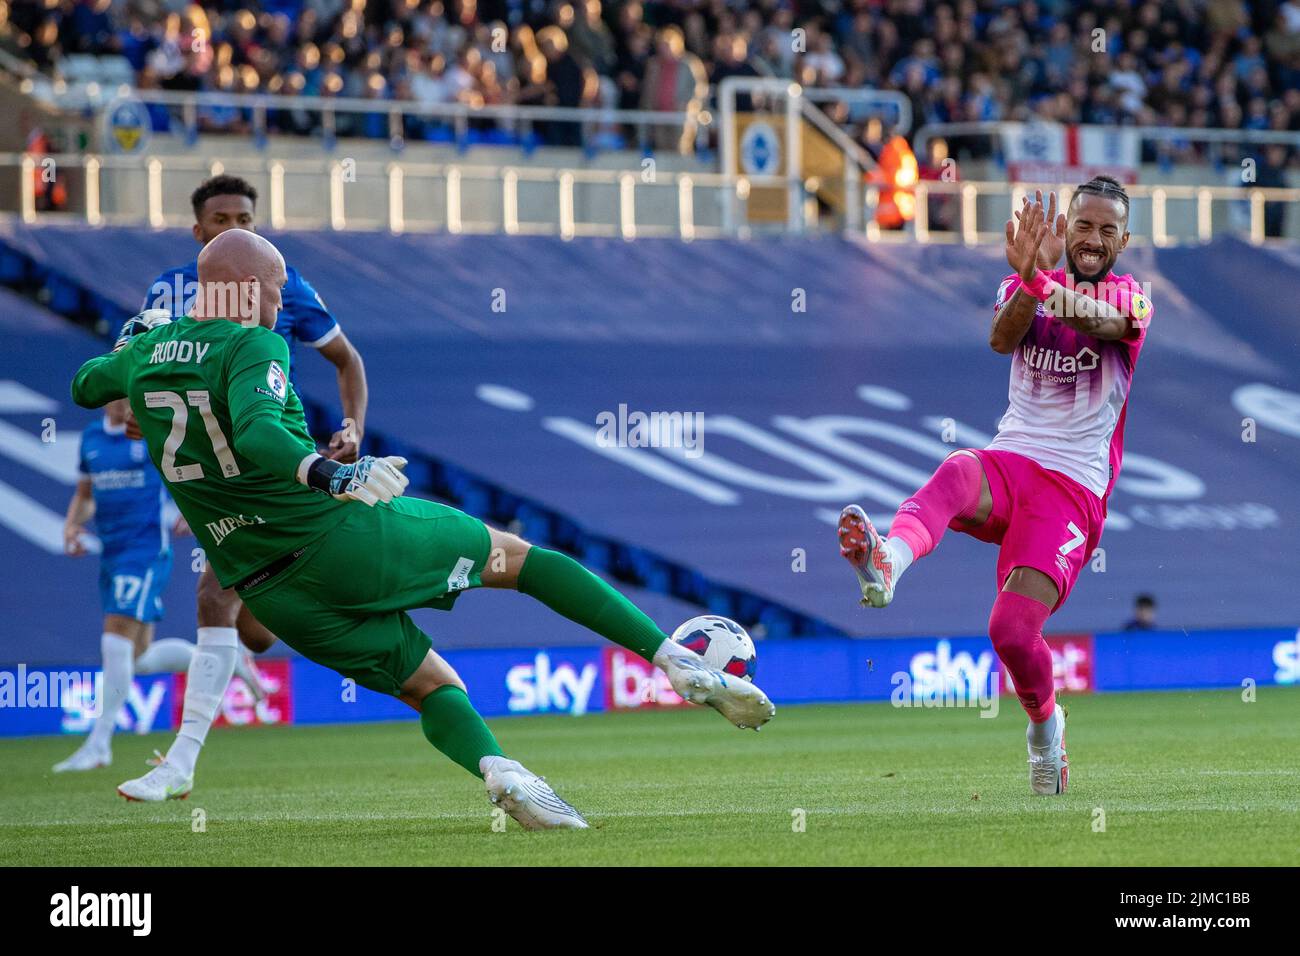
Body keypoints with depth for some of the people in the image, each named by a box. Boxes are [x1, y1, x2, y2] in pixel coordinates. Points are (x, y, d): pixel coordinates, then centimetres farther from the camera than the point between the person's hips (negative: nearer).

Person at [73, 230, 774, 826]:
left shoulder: (143, 356, 10)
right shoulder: (253, 347, -10)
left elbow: (84, 384, 33)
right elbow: (257, 436, -30)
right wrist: (334, 474, -42)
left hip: (275, 595, 6)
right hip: (343, 537, -6)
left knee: (430, 686, 16)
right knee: (518, 557, 12)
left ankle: (496, 771, -17)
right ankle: (680, 664, 3)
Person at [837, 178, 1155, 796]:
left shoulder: (1131, 298, 7)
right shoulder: (1025, 284, 13)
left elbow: (1109, 324, -20)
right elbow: (1002, 338, -11)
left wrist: (1070, 301, -45)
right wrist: (1031, 280, -33)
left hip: (1074, 489, -2)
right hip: (1008, 464, 2)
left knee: (1012, 630, -19)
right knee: (958, 474, -37)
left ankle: (1043, 722, 13)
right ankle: (884, 564, -66)